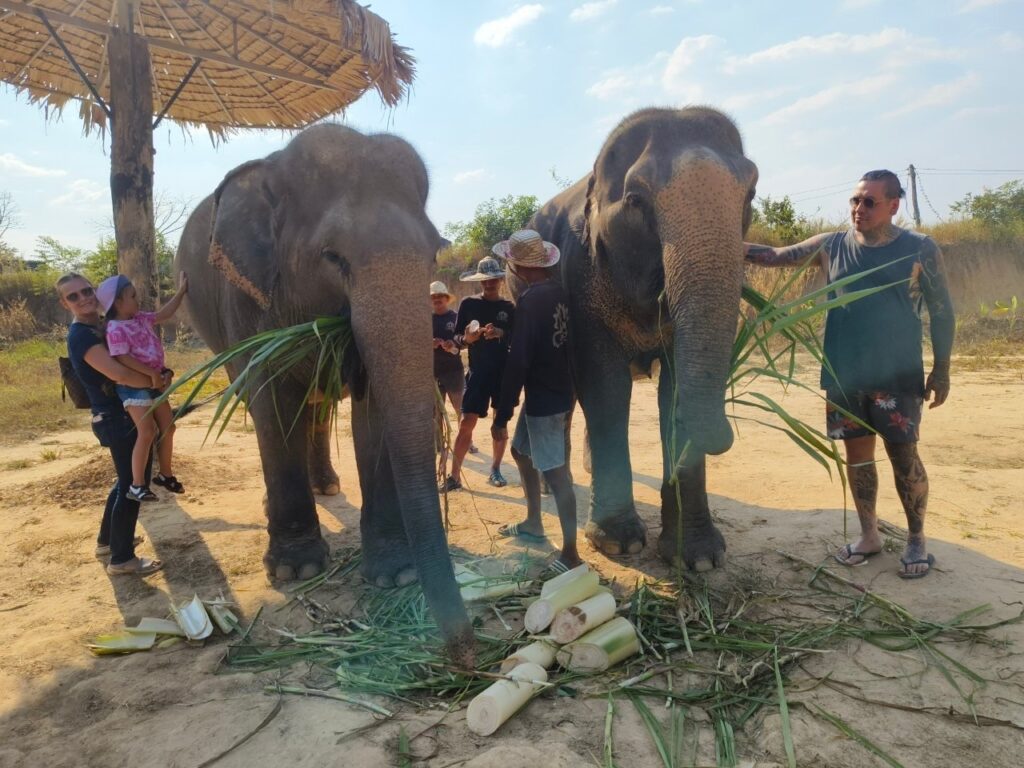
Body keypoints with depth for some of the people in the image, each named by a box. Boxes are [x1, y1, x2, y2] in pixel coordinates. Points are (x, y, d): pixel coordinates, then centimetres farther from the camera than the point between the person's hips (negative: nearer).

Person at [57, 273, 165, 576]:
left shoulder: (101, 327, 12)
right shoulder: (81, 335, -18)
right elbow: (119, 374, -30)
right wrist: (157, 381, -17)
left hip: (125, 415, 10)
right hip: (117, 419, -10)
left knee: (126, 481, 23)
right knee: (132, 485, -3)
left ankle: (107, 540, 38)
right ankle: (122, 558, 8)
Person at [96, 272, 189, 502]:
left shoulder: (141, 319, 9)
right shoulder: (116, 329, -16)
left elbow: (164, 314, 16)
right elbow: (123, 359, -23)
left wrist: (181, 291, 11)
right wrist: (152, 373, -24)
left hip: (154, 383, 9)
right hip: (134, 387, -9)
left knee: (168, 427, 12)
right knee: (147, 432, -14)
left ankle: (165, 474, 27)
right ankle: (137, 484, -4)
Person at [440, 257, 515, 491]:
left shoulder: (509, 307, 5)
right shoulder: (468, 304, 2)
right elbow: (457, 338, 2)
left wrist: (500, 333, -18)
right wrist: (466, 339, -20)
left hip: (504, 372, 2)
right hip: (478, 372, -1)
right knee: (466, 423, -6)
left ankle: (495, 470, 21)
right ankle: (454, 476, -3)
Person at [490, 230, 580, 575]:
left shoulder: (530, 301, -21)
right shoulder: (558, 292, 6)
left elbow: (518, 362, -23)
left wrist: (501, 416, -18)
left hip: (545, 398, -10)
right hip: (555, 391, 10)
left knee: (555, 471, -4)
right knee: (522, 451, 23)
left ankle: (570, 554, 3)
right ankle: (533, 523, 35)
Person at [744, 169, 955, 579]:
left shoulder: (920, 249, -2)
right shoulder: (831, 245, 4)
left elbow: (941, 311, 2)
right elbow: (779, 256, 4)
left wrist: (942, 368, 1)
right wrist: (739, 248, -14)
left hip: (897, 374, -3)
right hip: (844, 373, 3)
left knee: (903, 453, 2)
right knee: (857, 452, 10)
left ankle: (916, 540, 20)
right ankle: (869, 534, 26)